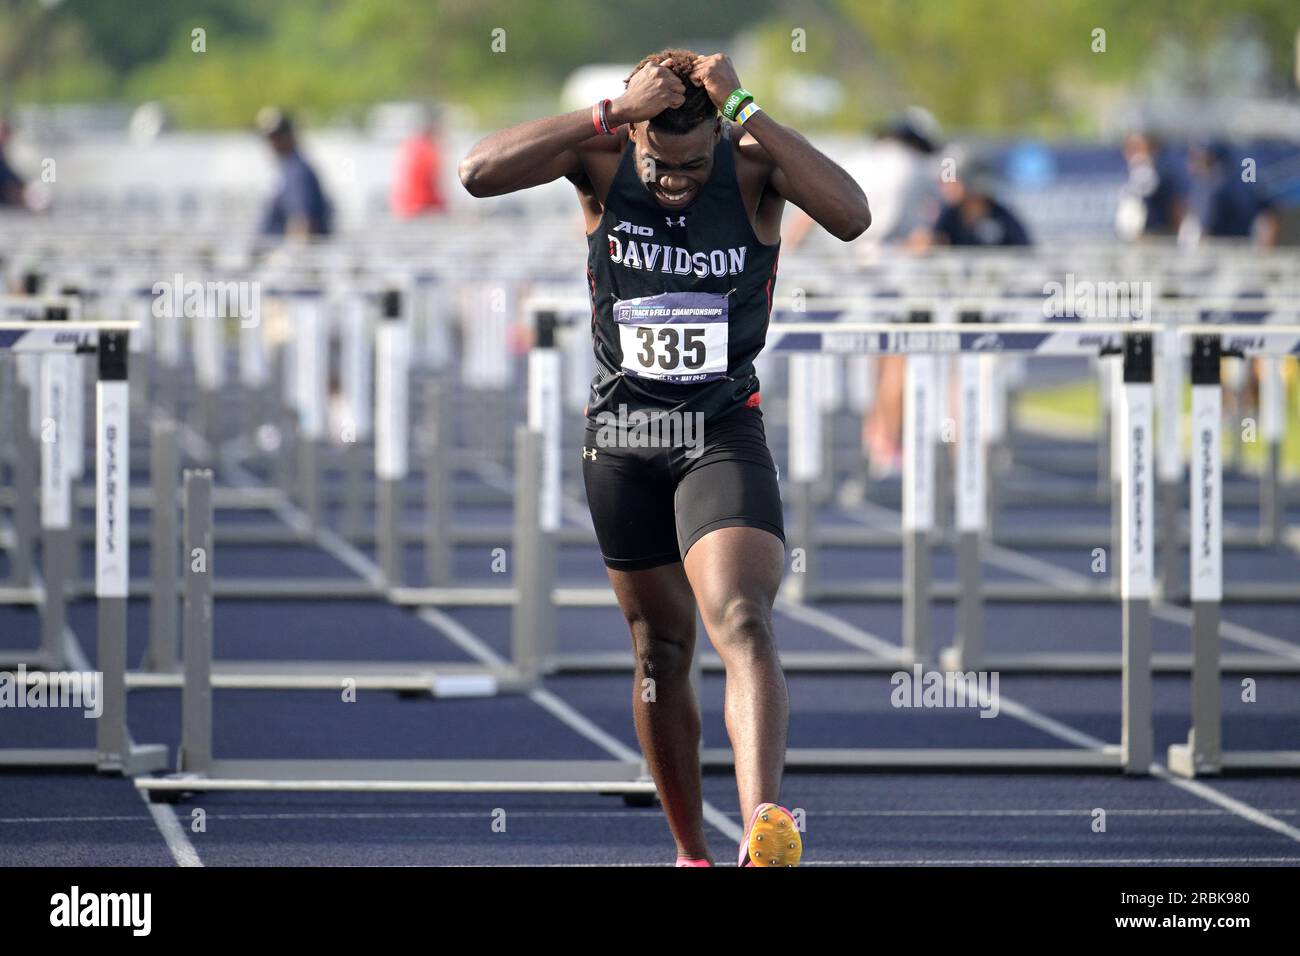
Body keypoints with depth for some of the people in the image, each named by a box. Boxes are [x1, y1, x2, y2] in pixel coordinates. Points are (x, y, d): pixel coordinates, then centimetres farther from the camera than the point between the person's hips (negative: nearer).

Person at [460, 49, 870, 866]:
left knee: (742, 622, -24)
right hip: (622, 438, 3)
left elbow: (852, 217, -33)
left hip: (724, 436, -3)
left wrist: (745, 110, -34)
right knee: (661, 649, 13)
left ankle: (766, 823, -42)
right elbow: (480, 174, -26)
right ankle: (691, 851, 27)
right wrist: (613, 114, -32)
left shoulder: (752, 164, -14)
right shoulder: (603, 161, -10)